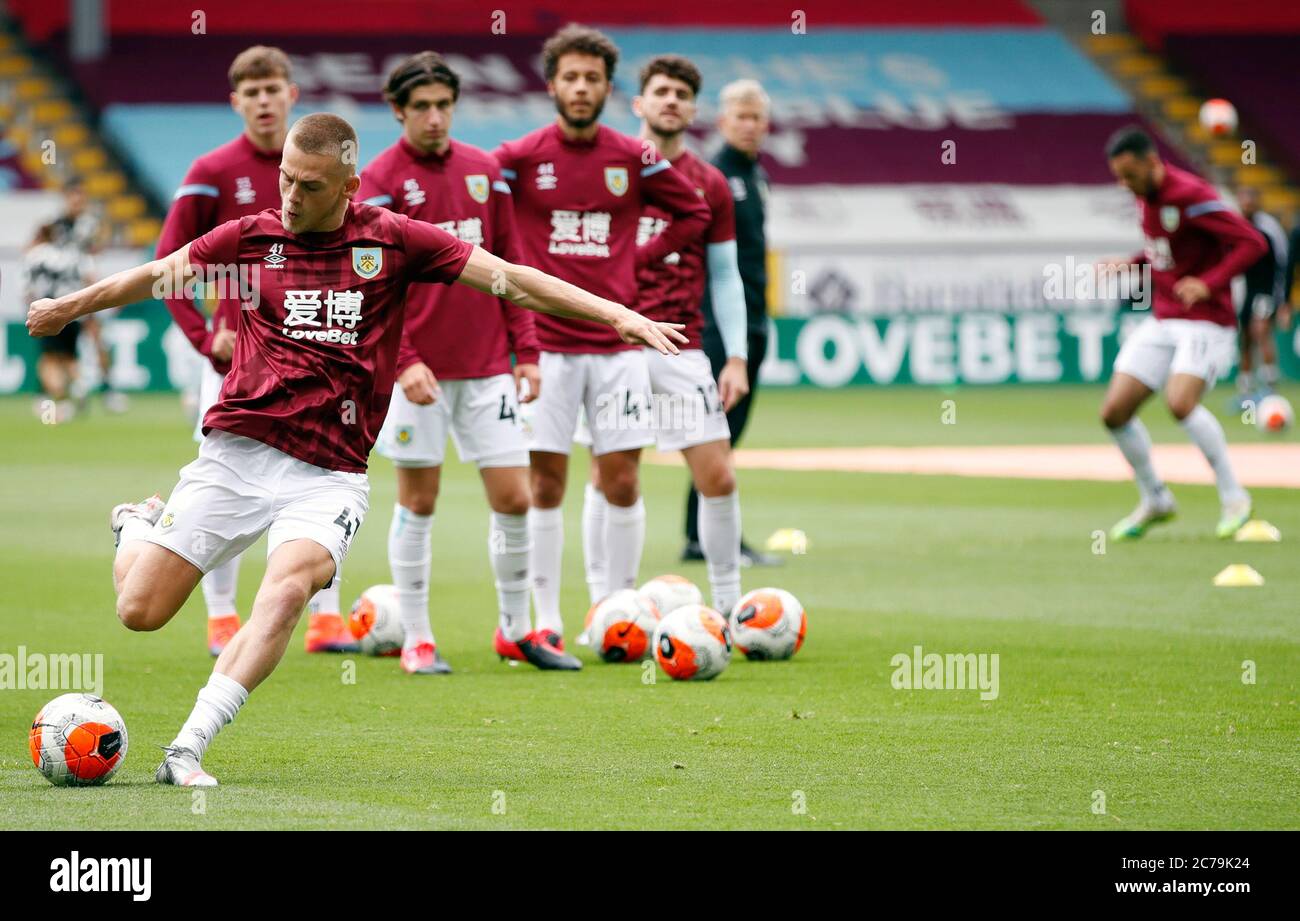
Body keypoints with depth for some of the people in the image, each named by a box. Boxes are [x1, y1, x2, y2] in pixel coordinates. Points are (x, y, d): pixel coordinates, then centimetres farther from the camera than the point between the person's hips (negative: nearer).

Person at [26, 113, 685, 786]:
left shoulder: (392, 240, 2)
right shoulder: (251, 237, 5)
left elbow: (510, 280, 2)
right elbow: (155, 275, 22)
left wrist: (617, 314, -6)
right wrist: (68, 307, 36)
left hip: (331, 474, -1)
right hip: (238, 451, 1)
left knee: (290, 589, -30)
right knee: (139, 609, -3)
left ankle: (187, 750, -30)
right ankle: (140, 525, 34)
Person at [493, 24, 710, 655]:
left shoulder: (634, 159, 4)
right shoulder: (521, 158, -2)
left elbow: (693, 216, 17)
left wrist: (642, 256, 7)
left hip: (618, 344, 2)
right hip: (546, 343, -2)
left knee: (622, 483, 1)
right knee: (546, 484, 0)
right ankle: (546, 620, 7)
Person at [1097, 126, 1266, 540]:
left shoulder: (1190, 195, -18)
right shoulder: (1145, 196, 8)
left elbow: (1252, 242, -21)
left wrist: (1210, 284, -30)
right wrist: (1133, 264, 7)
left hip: (1205, 323, -8)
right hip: (1161, 321, 8)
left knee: (1180, 402, -29)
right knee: (1114, 412, -1)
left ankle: (1234, 497, -12)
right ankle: (1155, 501, 19)